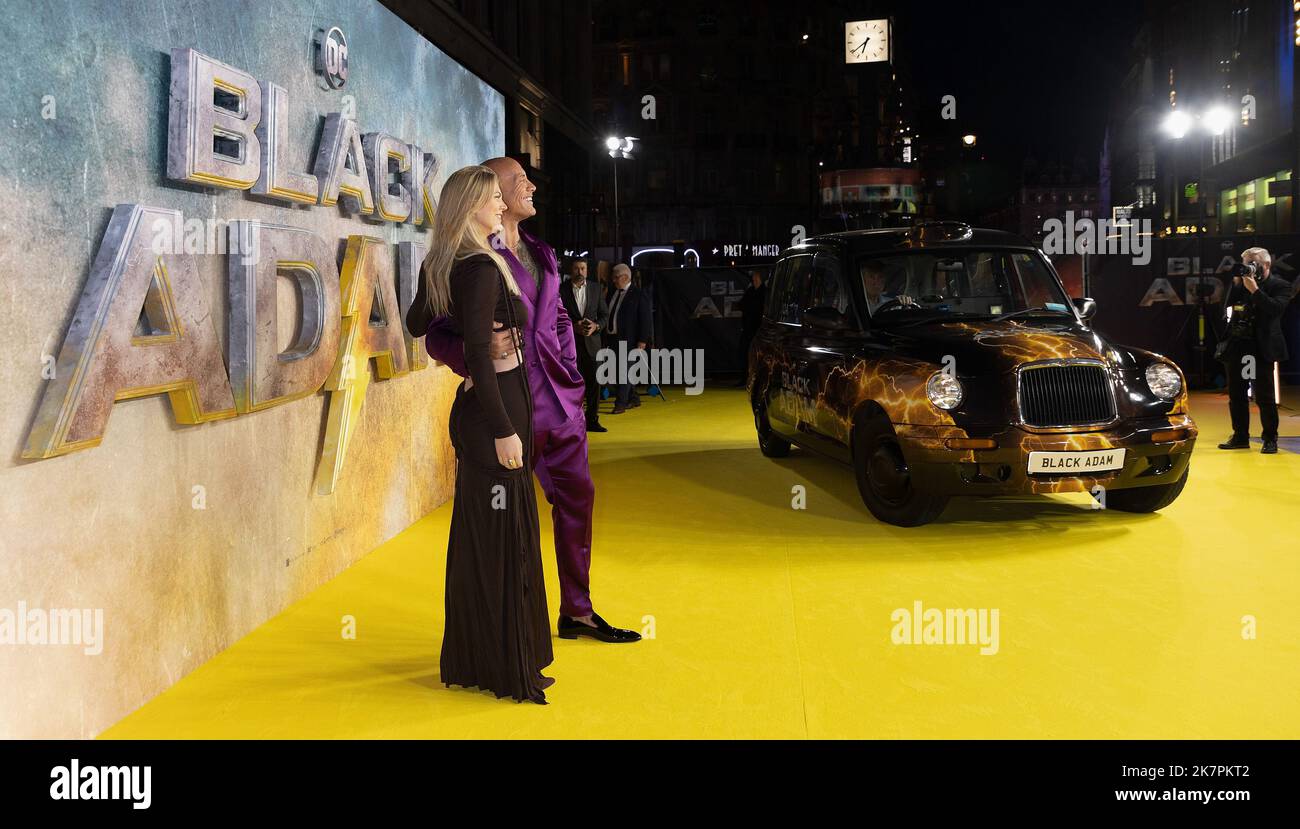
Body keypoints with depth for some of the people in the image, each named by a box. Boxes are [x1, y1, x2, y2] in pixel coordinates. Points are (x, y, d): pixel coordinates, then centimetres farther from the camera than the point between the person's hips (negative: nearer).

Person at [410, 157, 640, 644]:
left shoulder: (540, 254, 13)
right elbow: (435, 334, -14)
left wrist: (570, 374, 13)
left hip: (558, 400, 8)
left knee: (577, 496, 13)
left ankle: (577, 611, 27)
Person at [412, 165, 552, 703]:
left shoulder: (445, 265, 10)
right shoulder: (482, 267, -17)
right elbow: (480, 353, -23)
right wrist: (504, 430, -22)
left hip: (477, 406, 10)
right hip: (494, 413, -10)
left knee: (477, 534, 16)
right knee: (503, 537, -2)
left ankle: (472, 657, 28)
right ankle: (507, 667, 8)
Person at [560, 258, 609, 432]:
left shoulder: (595, 288, 8)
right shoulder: (562, 290, -1)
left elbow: (605, 315, 9)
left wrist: (596, 326, -10)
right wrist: (573, 327, -14)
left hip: (592, 341, 3)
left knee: (594, 382, 4)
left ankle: (592, 420, 12)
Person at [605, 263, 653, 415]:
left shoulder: (639, 295, -8)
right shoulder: (612, 293, 12)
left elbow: (645, 320, -10)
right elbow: (606, 314, 17)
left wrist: (642, 341, -14)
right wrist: (605, 337, 13)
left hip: (629, 340, -7)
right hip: (613, 338, 7)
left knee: (625, 371, -7)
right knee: (620, 371, 12)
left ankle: (621, 403, -4)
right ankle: (633, 399, 25)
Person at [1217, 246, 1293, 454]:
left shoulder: (1280, 286, -3)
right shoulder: (1241, 283, 10)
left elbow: (1275, 309, -19)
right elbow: (1227, 306, 3)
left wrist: (1255, 289, -19)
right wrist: (1236, 285, -5)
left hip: (1262, 348, -5)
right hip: (1237, 346, 5)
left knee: (1264, 396, -3)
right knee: (1236, 395, 10)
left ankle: (1270, 439, 6)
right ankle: (1240, 437, 19)